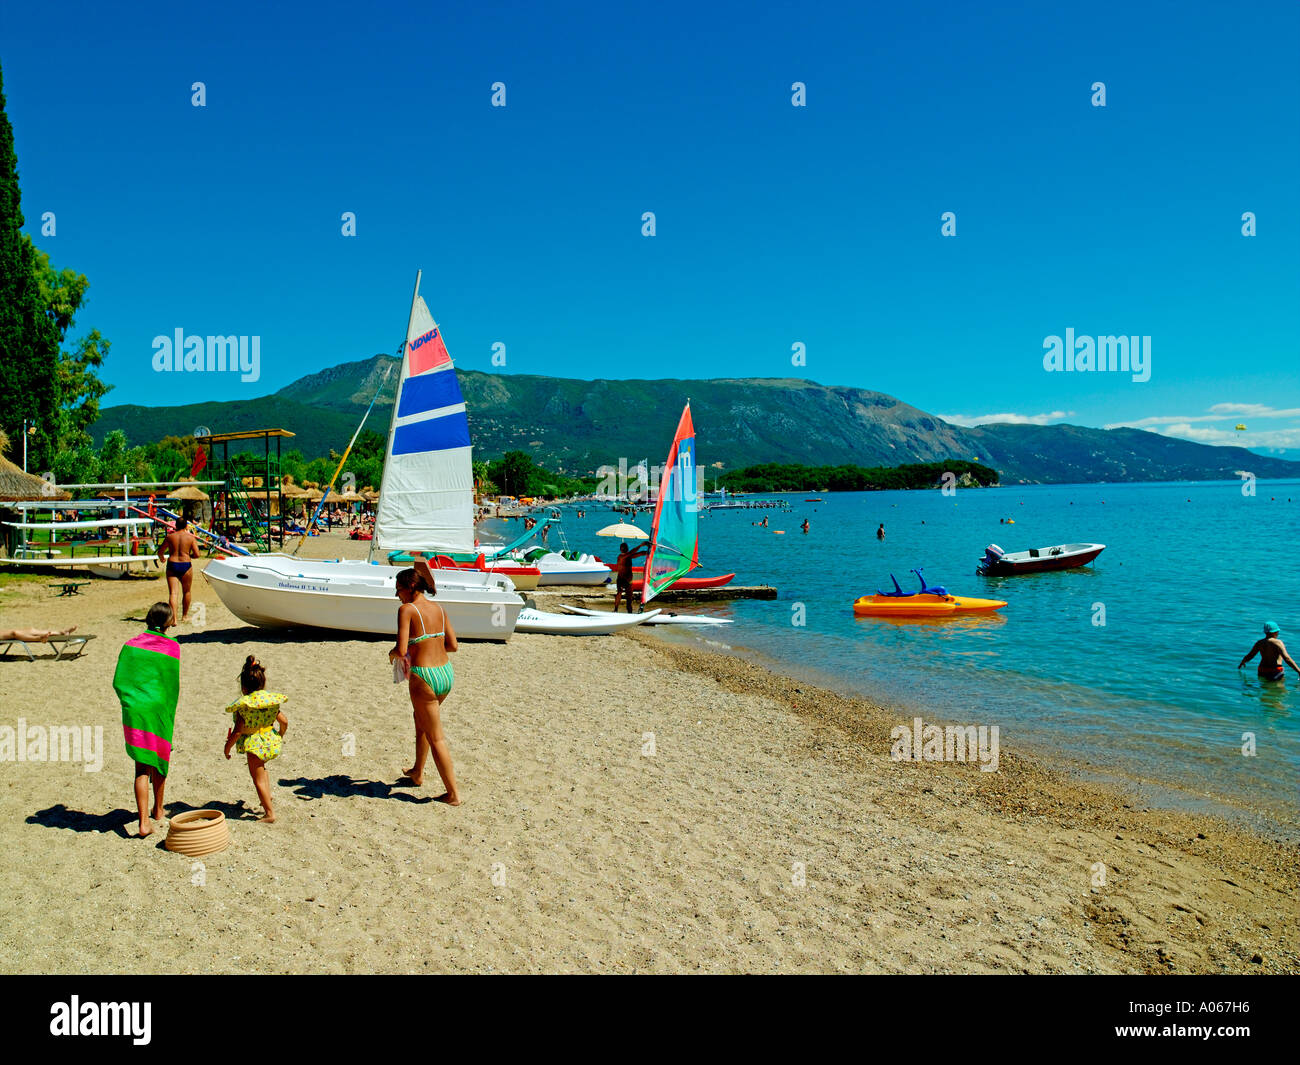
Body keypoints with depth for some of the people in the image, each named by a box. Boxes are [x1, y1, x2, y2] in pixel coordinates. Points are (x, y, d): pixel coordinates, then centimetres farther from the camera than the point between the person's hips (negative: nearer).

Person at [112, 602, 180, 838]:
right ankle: (158, 810, 33)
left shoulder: (130, 645, 5)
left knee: (142, 766, 3)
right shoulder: (172, 647, -3)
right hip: (159, 709, -2)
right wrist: (170, 712, 11)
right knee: (160, 757, 18)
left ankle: (144, 822, -5)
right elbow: (174, 685, -1)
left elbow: (118, 681, 5)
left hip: (133, 710, 2)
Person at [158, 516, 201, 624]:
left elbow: (160, 551, 13)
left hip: (172, 565, 1)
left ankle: (174, 618, -15)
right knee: (186, 591, 18)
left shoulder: (170, 536, 3)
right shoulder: (190, 537, -1)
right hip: (185, 566, -1)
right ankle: (185, 616, 29)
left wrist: (162, 558, 35)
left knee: (173, 593, -2)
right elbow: (197, 554, -7)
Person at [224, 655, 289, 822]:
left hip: (254, 745, -6)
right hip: (271, 740, 6)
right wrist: (280, 736, 20)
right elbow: (284, 722, 0)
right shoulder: (272, 700, -3)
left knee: (258, 778, 4)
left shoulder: (243, 705, -17)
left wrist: (227, 747, -5)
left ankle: (269, 813, 4)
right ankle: (267, 794, 31)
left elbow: (238, 731, -20)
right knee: (261, 768, 34)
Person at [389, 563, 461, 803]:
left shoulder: (407, 609, -12)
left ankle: (453, 794, 10)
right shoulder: (439, 608, 7)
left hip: (423, 677, -7)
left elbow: (401, 650, -19)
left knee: (435, 738, 5)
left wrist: (393, 654, 3)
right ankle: (417, 773, 47)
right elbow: (453, 645, 9)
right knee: (420, 720, 31)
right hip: (446, 674, 7)